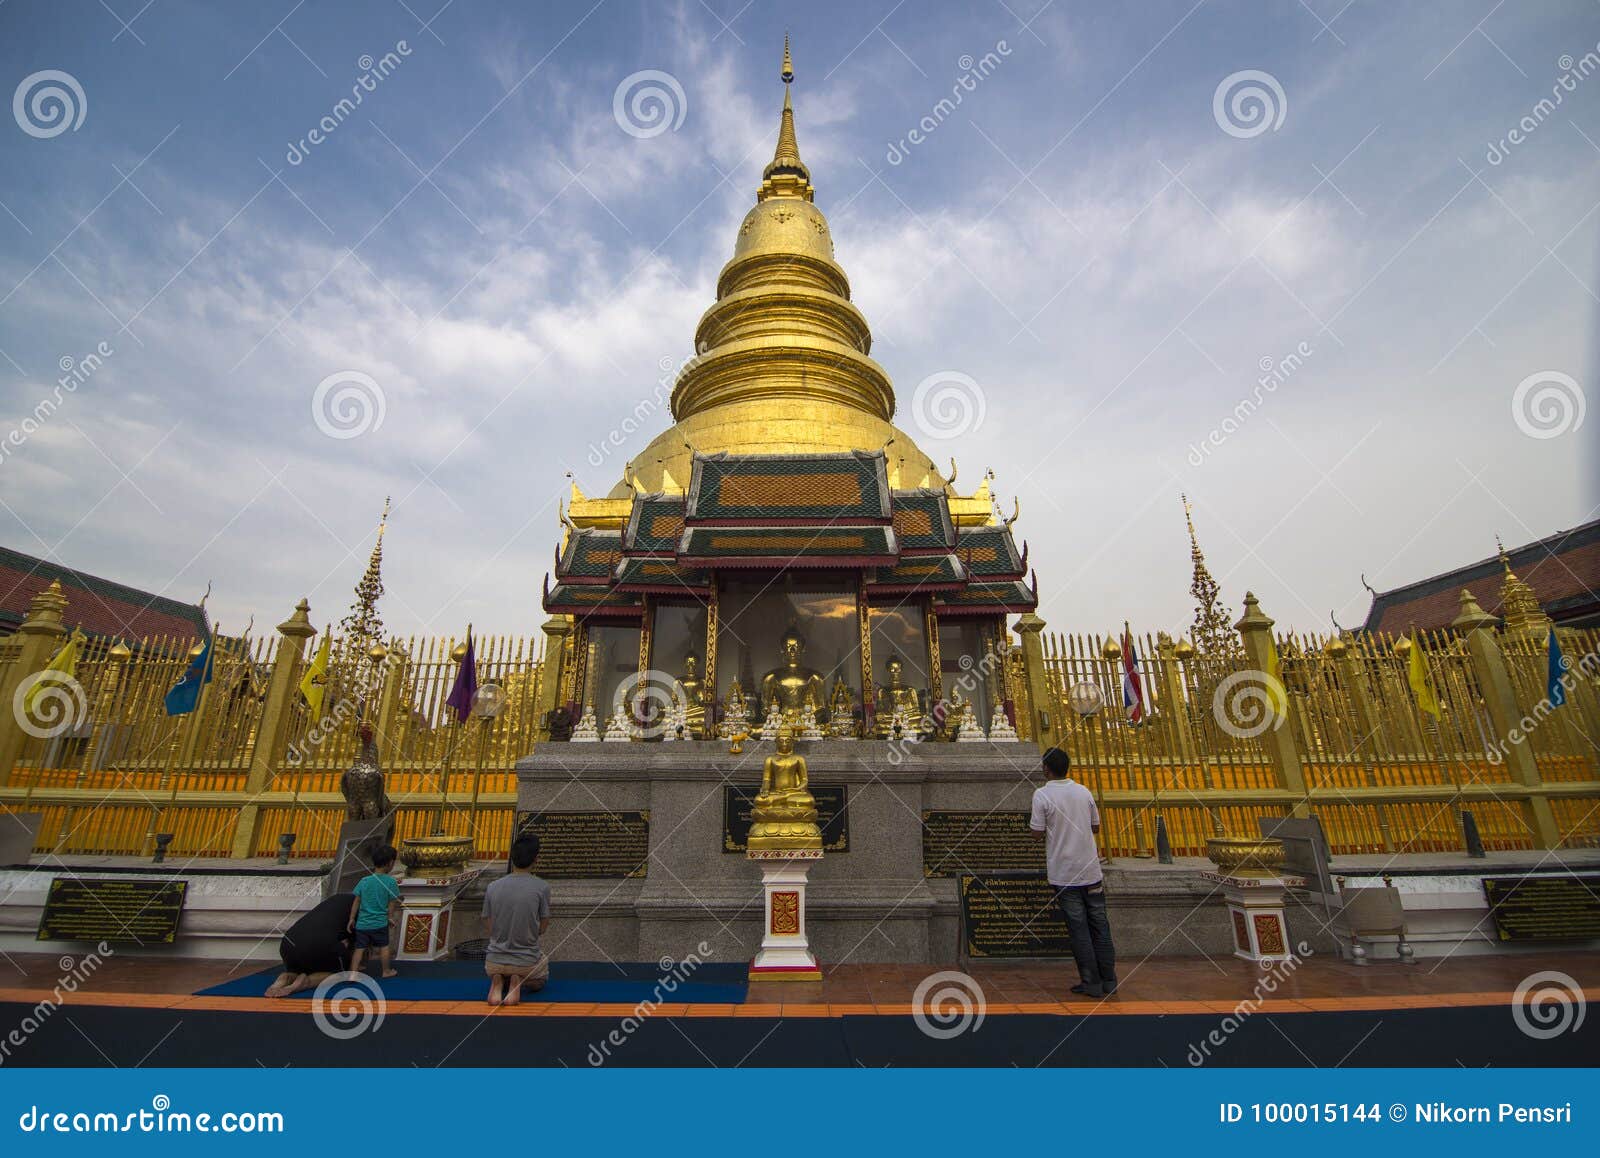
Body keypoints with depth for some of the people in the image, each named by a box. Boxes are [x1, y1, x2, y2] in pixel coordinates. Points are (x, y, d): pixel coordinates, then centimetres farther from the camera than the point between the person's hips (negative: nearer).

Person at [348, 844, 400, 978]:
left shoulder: (364, 881, -4)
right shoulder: (391, 881, -13)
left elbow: (356, 902, 2)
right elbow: (391, 904, -7)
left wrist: (351, 919, 14)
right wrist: (388, 918, 9)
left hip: (362, 923, 2)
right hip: (380, 923, -2)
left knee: (360, 949, 15)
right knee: (384, 947, 16)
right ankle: (387, 971, 29)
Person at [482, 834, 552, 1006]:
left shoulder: (492, 888, -6)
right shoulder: (542, 888, -15)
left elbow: (488, 929, 5)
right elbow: (542, 928, -4)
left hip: (495, 963, 2)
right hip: (527, 964, -2)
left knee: (495, 972, 39)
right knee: (538, 983, 33)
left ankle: (498, 982, 2)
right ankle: (520, 982, -3)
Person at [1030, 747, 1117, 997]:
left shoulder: (1042, 794, -12)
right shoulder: (1084, 791, 2)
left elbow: (1038, 831, -12)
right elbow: (1096, 827, 10)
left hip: (1064, 873, -4)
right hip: (1091, 870, 4)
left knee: (1078, 929, 4)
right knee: (1100, 925, 12)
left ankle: (1092, 983, 10)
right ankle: (1109, 981, 19)